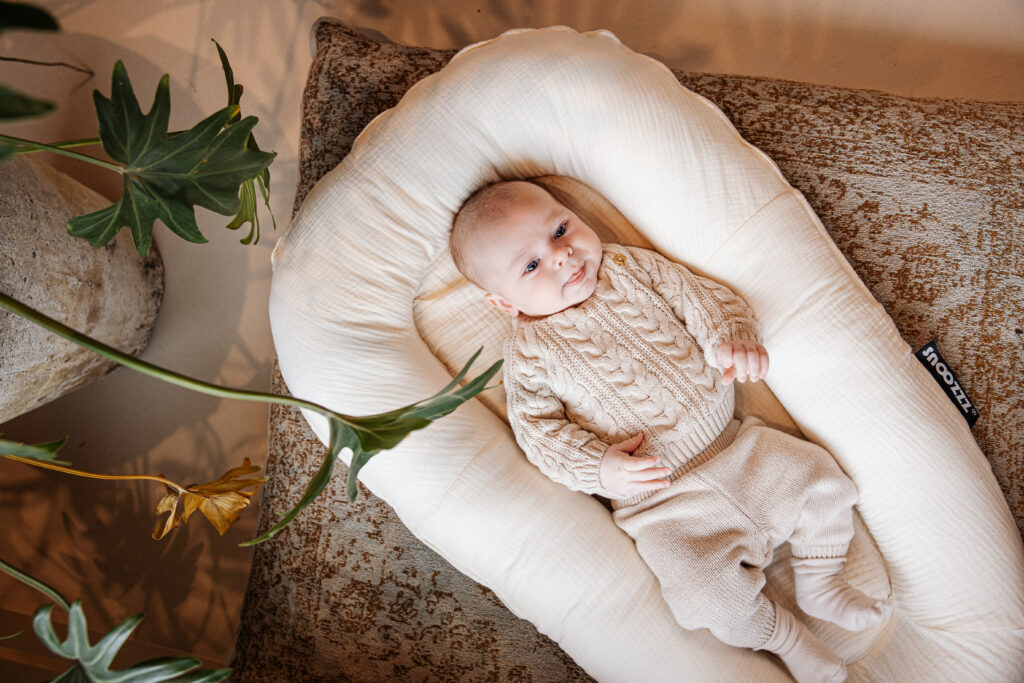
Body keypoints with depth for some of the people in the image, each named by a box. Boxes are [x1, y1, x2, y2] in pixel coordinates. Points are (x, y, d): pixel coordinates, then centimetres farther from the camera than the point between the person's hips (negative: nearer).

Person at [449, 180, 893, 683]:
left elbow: (700, 297, 3)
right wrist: (598, 468, -21)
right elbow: (540, 430, -7)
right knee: (712, 595, -20)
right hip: (659, 497, -4)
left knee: (818, 478, 1)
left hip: (736, 446, 5)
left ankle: (819, 585, 24)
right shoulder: (531, 353, -6)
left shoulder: (633, 267, 3)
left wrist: (732, 337, -17)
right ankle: (782, 634, 11)